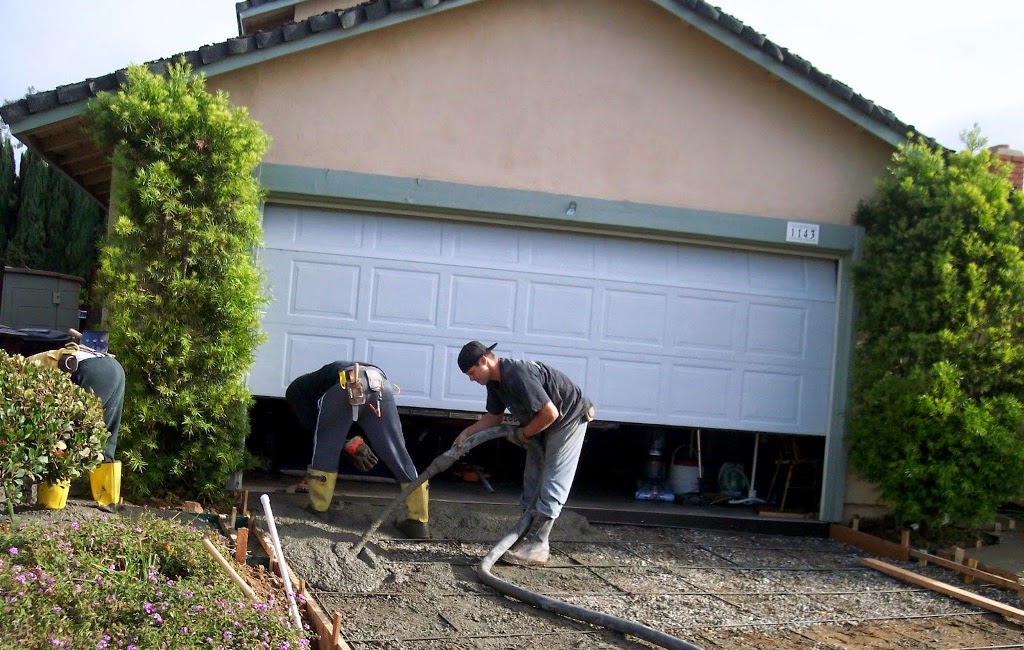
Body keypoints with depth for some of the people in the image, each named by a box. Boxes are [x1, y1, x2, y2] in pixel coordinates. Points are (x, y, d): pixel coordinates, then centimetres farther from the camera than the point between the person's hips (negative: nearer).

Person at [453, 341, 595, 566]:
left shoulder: (518, 376, -33)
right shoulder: (495, 381, -2)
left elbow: (550, 413, -32)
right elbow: (495, 416, 11)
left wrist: (525, 433, -16)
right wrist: (467, 433, -1)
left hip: (571, 417, -10)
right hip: (543, 422, 10)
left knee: (552, 483, -9)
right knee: (532, 479, 10)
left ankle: (537, 546, -9)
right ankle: (527, 536, 15)